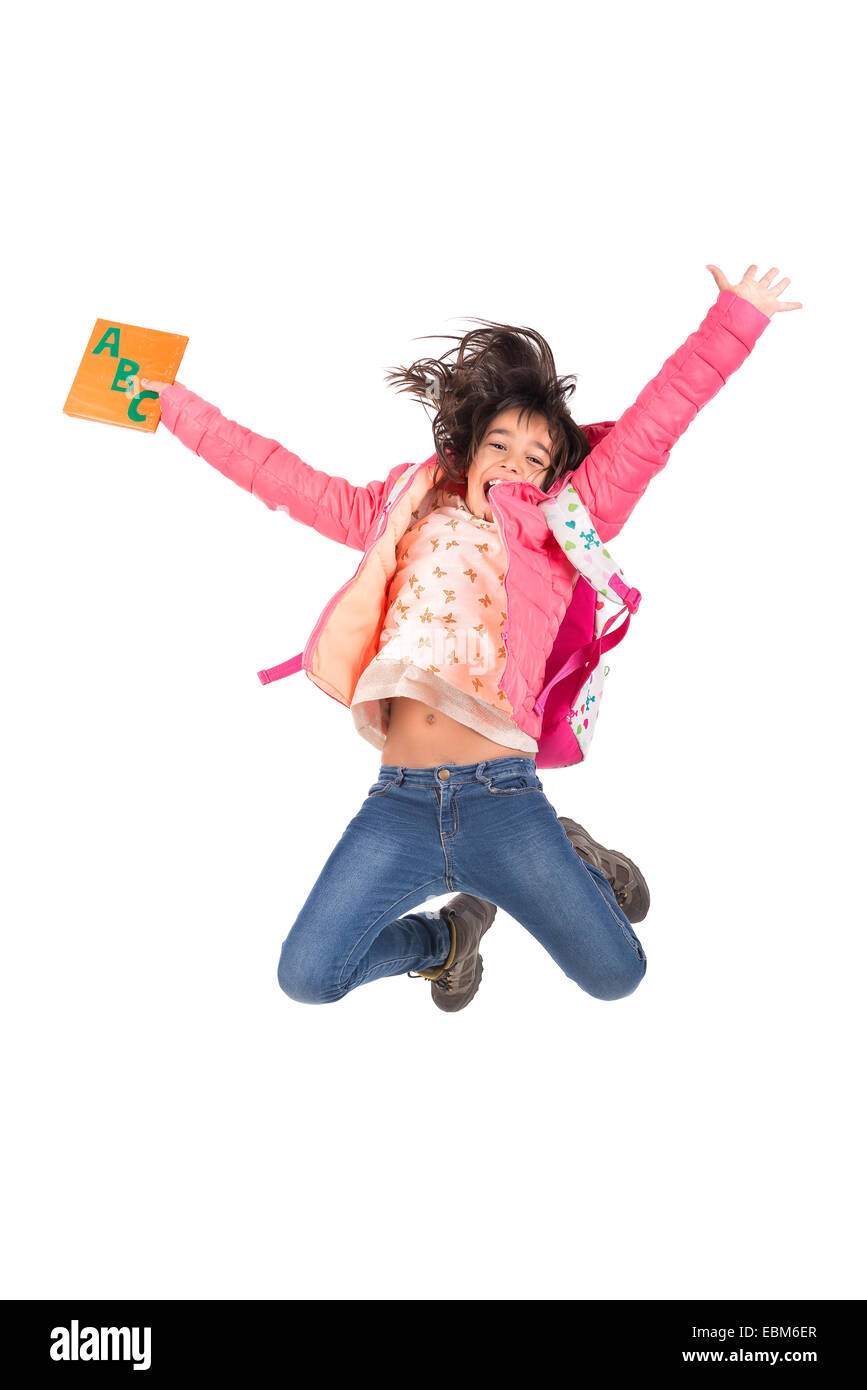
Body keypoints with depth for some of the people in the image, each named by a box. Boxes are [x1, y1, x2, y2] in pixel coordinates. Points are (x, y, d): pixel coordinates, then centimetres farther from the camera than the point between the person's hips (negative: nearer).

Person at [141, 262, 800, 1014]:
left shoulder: (560, 530, 12)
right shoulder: (402, 513, 18)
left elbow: (651, 426, 6)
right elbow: (276, 472, 21)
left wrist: (734, 317, 2)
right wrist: (168, 403, 22)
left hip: (501, 796, -2)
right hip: (399, 802, 2)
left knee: (615, 975, -1)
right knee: (307, 976, -6)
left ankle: (572, 858, 33)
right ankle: (446, 937, 24)